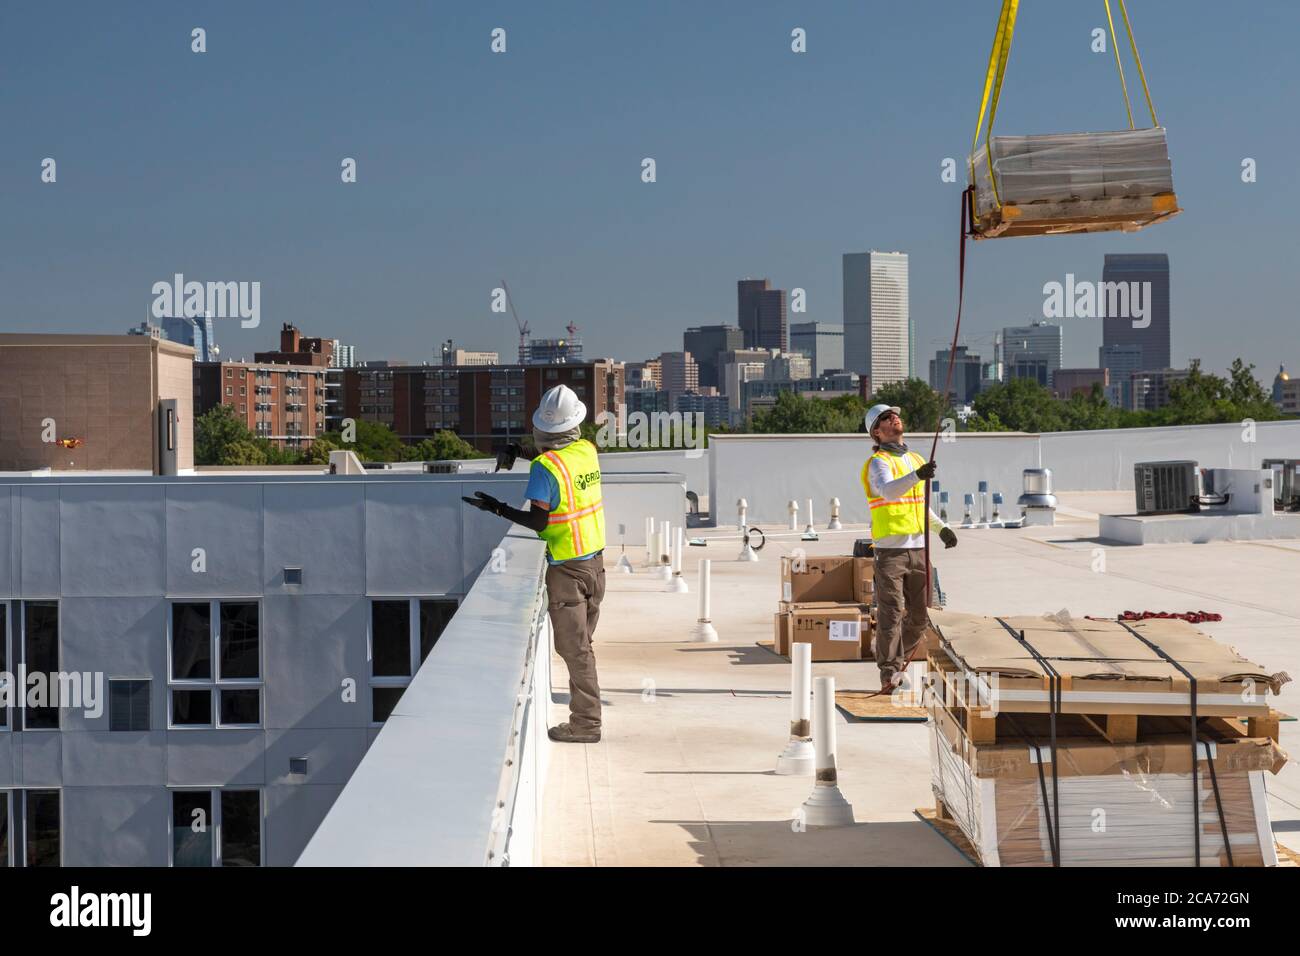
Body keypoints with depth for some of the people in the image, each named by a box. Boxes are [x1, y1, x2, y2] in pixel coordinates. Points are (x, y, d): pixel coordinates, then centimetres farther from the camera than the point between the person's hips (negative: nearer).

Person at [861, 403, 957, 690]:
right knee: (890, 613, -9)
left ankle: (897, 659, 28)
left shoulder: (917, 460, 17)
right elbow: (888, 490, -28)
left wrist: (941, 527, 18)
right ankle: (890, 672, -3)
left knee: (919, 617, 11)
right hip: (890, 549, -7)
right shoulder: (878, 462, -6)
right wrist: (916, 476, -43)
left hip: (918, 548, 7)